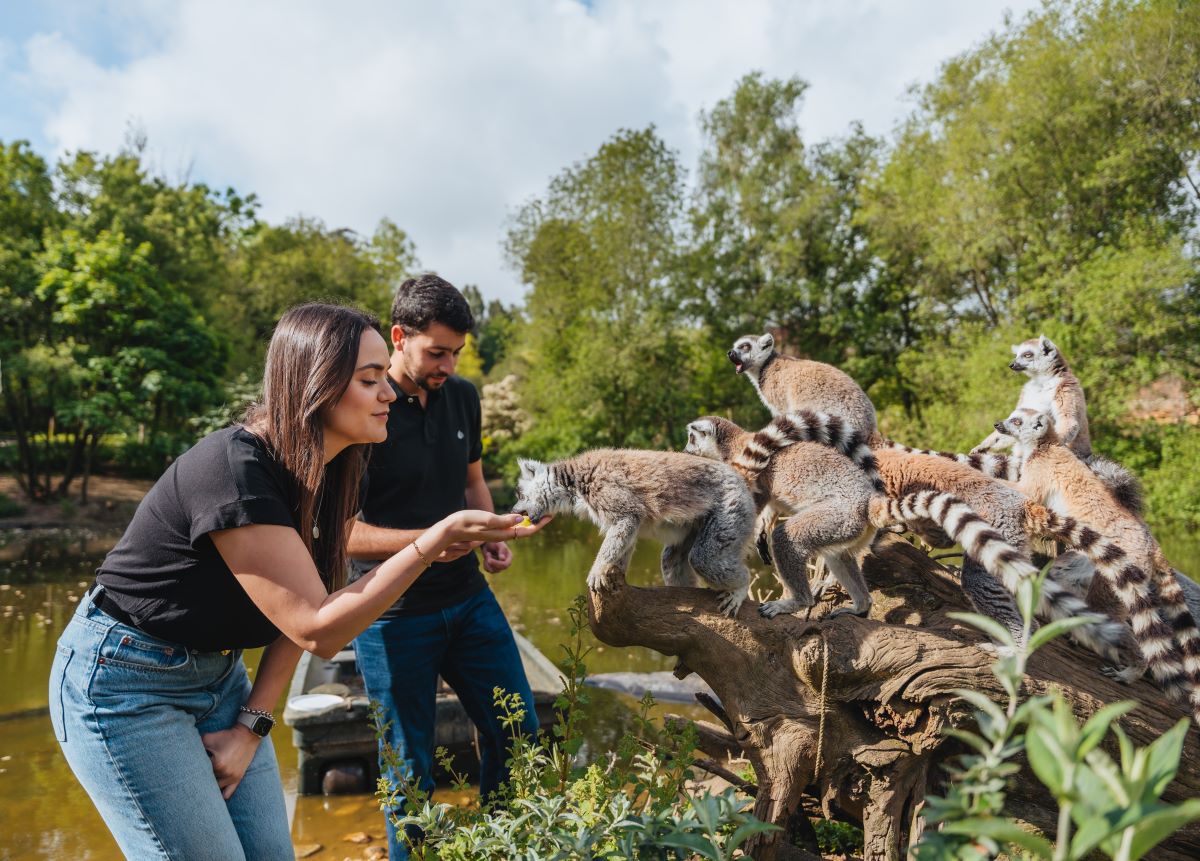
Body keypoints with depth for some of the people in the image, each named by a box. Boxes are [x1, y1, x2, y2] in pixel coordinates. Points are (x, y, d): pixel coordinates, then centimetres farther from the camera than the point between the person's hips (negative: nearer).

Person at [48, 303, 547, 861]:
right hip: (124, 683, -7)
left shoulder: (332, 473, -5)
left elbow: (300, 611, 1)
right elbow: (317, 630, -32)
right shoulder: (233, 469, -31)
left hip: (219, 675, 7)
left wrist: (252, 725, -4)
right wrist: (436, 540, -36)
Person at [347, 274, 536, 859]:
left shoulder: (462, 397, 2)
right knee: (410, 766, 10)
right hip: (393, 613, -6)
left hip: (469, 598, 6)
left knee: (519, 735, 14)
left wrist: (491, 537, -2)